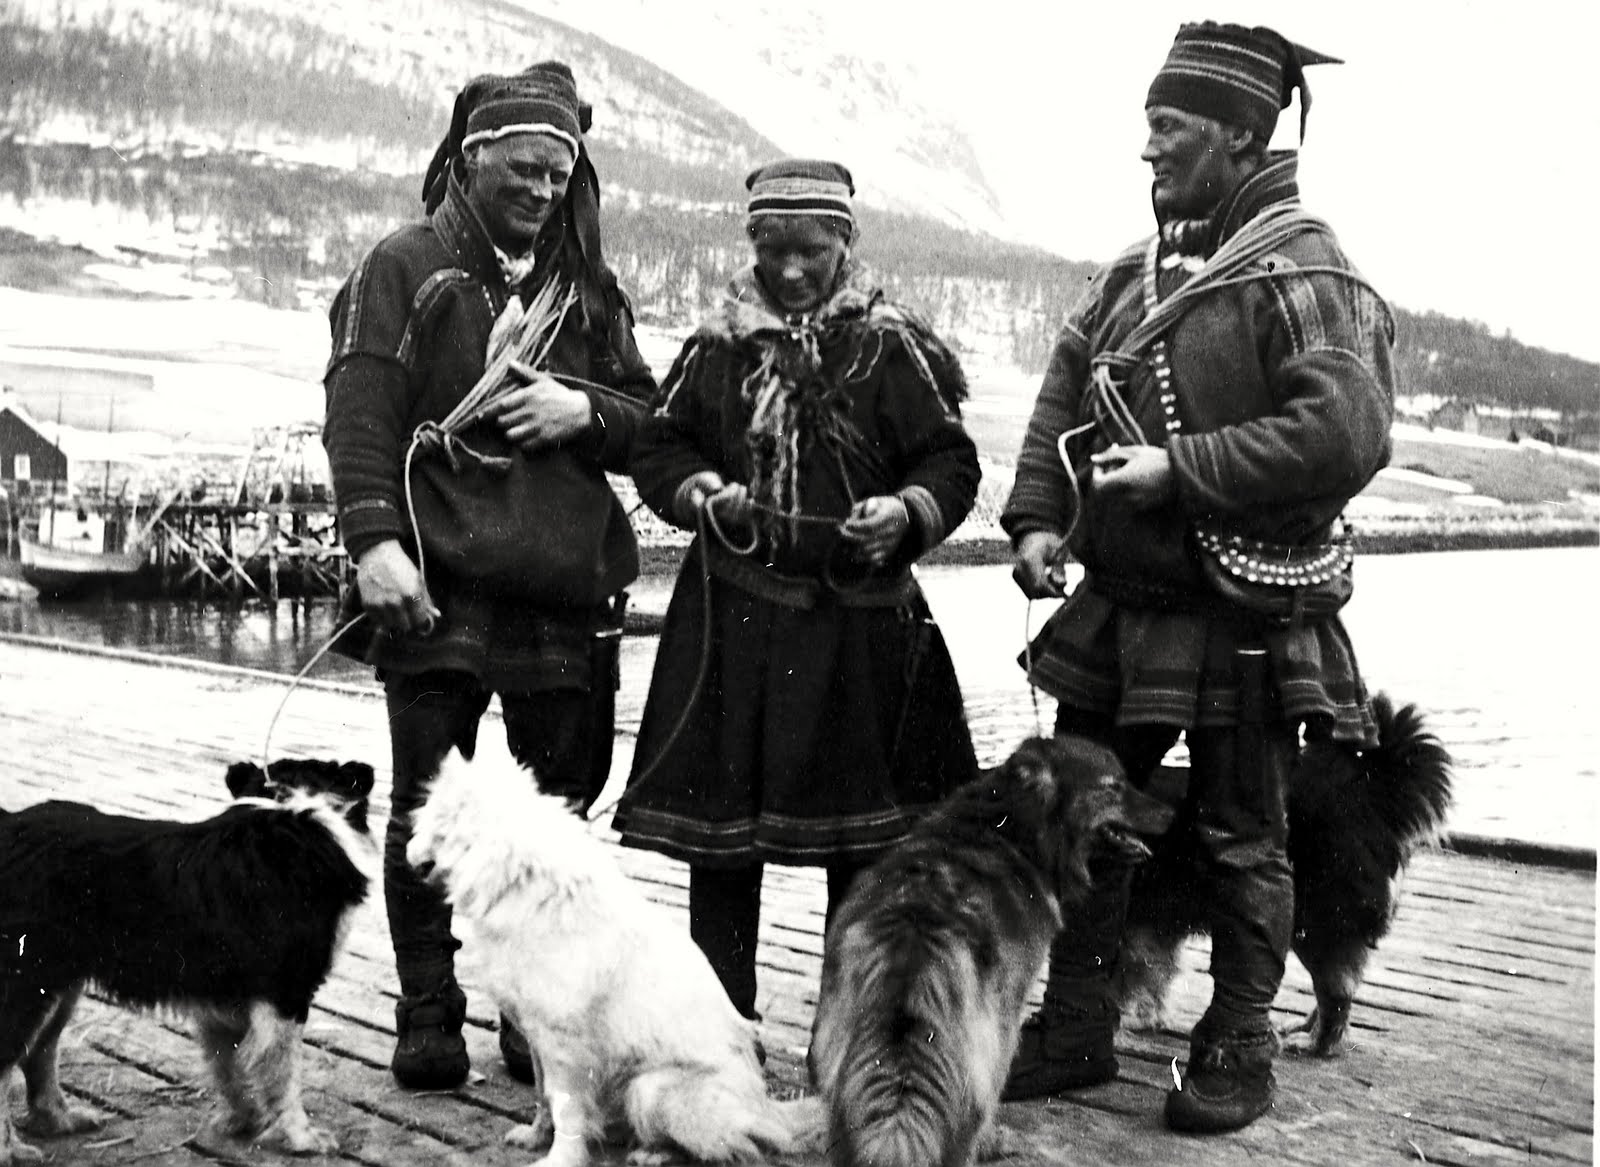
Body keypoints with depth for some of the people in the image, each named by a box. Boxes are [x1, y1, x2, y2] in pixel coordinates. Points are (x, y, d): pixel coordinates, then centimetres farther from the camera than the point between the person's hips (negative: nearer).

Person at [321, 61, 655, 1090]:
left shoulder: (590, 289, 17)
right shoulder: (405, 269, 5)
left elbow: (652, 420, 17)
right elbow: (359, 416, -5)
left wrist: (583, 408, -5)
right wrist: (375, 540, -18)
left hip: (570, 589, 4)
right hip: (439, 584, -3)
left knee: (557, 806, 7)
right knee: (429, 806, 1)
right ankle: (428, 1017, 13)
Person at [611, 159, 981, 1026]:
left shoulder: (889, 348, 3)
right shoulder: (717, 347, 8)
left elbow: (951, 463, 3)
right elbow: (657, 449, 13)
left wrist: (905, 514, -16)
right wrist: (703, 494, -7)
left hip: (858, 619, -1)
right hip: (732, 616, 2)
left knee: (861, 838, 6)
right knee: (717, 832, 3)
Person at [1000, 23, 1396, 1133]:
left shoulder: (1304, 274, -13)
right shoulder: (1139, 268, 10)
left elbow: (1345, 438, -24)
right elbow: (1066, 387, 12)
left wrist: (1181, 469, -22)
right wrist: (1039, 517, -2)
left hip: (1242, 619, -7)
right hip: (1118, 603, 7)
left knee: (1243, 842, 7)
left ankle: (1238, 1055, 23)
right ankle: (1075, 1033, 27)